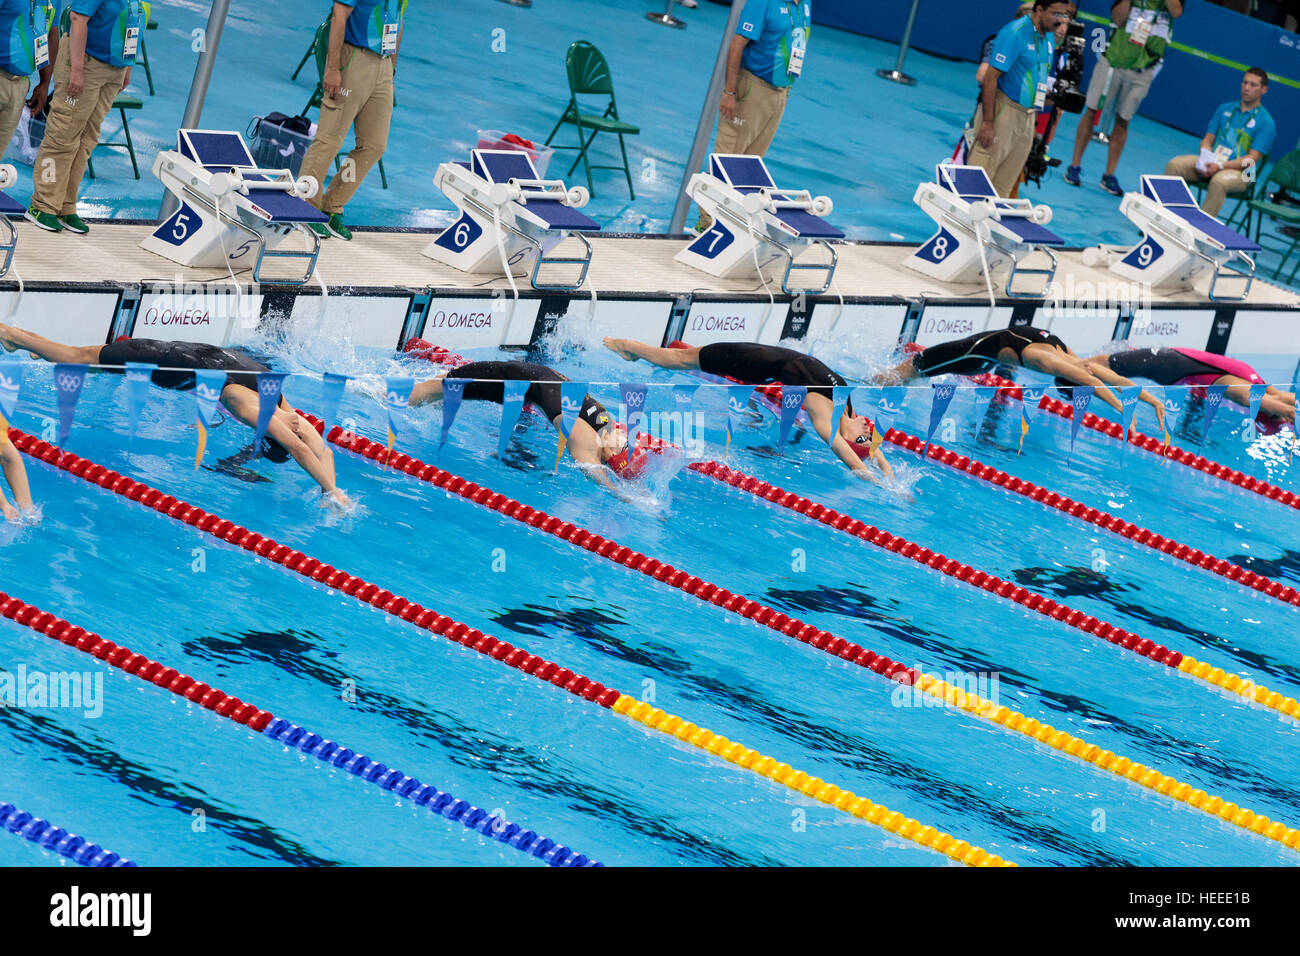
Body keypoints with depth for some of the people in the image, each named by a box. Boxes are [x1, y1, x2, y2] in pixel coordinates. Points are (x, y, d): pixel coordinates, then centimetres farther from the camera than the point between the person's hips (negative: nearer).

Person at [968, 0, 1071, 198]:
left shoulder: (1049, 37, 12)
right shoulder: (1015, 33, -14)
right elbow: (991, 76, -17)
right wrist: (987, 122, -22)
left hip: (1028, 116, 8)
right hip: (1004, 111, -8)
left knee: (1003, 189, 10)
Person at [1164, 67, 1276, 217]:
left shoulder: (1266, 122, -1)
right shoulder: (1225, 109, 16)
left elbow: (1251, 159, -9)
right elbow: (1207, 140, 14)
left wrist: (1220, 166, -21)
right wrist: (1205, 160, -10)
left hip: (1239, 171, -5)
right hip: (1212, 162, 5)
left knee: (1218, 182, -39)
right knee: (1175, 164, -20)